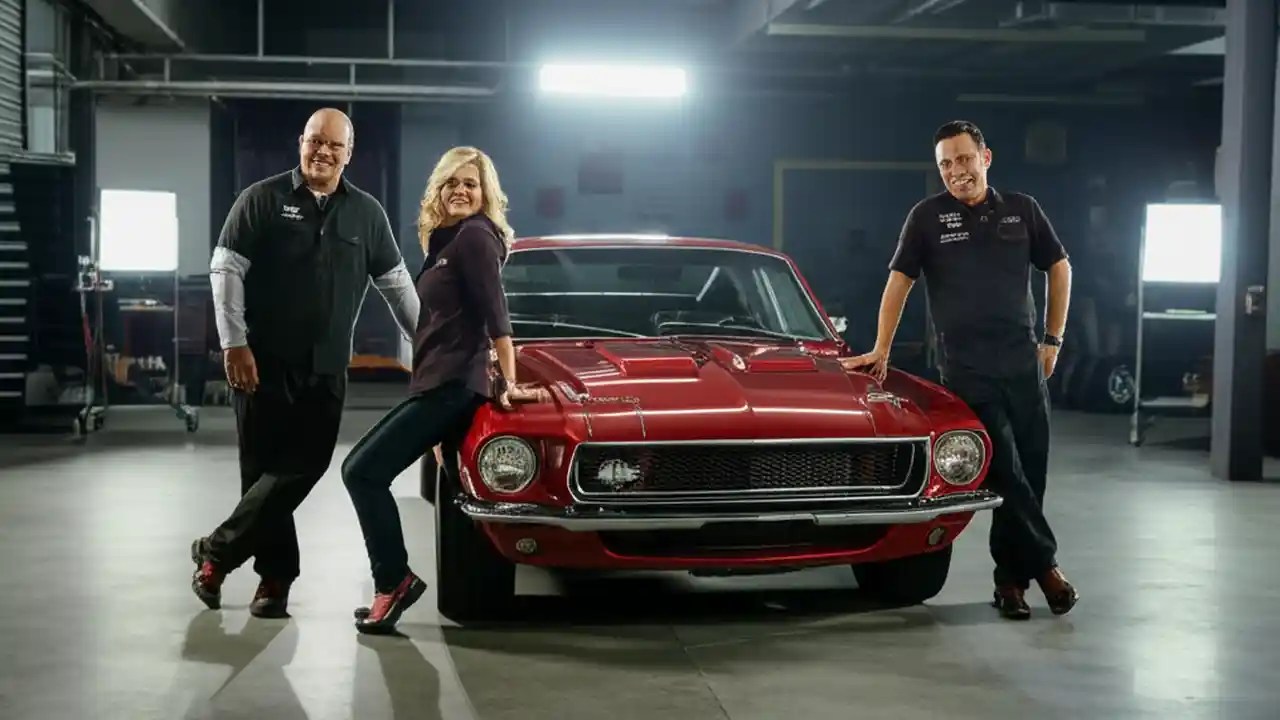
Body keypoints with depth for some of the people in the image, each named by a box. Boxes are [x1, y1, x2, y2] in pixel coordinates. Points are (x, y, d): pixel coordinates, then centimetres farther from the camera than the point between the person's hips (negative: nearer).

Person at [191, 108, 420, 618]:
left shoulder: (366, 213, 10)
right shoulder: (263, 199, 0)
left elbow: (395, 283, 16)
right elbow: (225, 270, -3)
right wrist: (234, 343, -11)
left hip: (326, 368, 3)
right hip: (263, 363, -3)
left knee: (302, 468, -5)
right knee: (266, 467, 0)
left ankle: (217, 554, 6)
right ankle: (276, 577, 11)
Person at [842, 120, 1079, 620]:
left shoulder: (1021, 209, 7)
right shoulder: (927, 217, 1)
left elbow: (1060, 268, 16)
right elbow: (899, 281, 4)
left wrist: (1053, 340, 11)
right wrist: (880, 351, 1)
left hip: (1024, 366, 3)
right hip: (967, 372, -3)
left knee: (1030, 473, 4)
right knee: (1006, 476, -6)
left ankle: (1011, 577, 15)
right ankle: (1043, 563, 6)